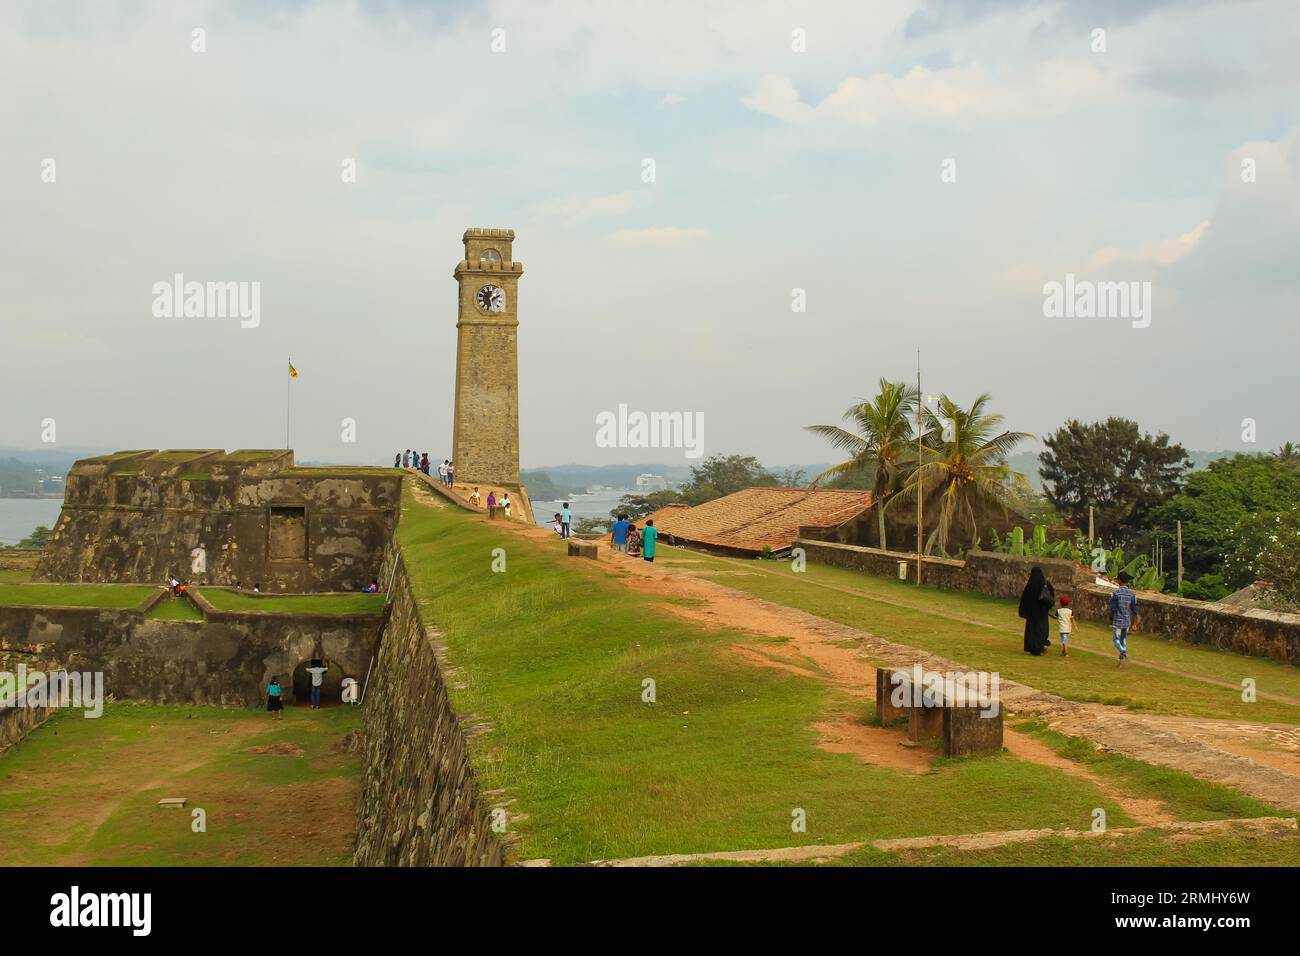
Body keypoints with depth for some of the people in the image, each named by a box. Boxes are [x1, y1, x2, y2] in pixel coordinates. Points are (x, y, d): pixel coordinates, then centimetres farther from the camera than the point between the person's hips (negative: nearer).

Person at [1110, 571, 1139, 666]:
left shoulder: (1116, 593, -11)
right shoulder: (1132, 593, 1)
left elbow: (1112, 609, -10)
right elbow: (1134, 611, 3)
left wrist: (1111, 622, 1)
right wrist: (1134, 624, 10)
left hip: (1117, 621, -4)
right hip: (1127, 621, 4)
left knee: (1117, 641, 2)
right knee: (1124, 640, 14)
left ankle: (1124, 653, -24)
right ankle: (1122, 661, 16)